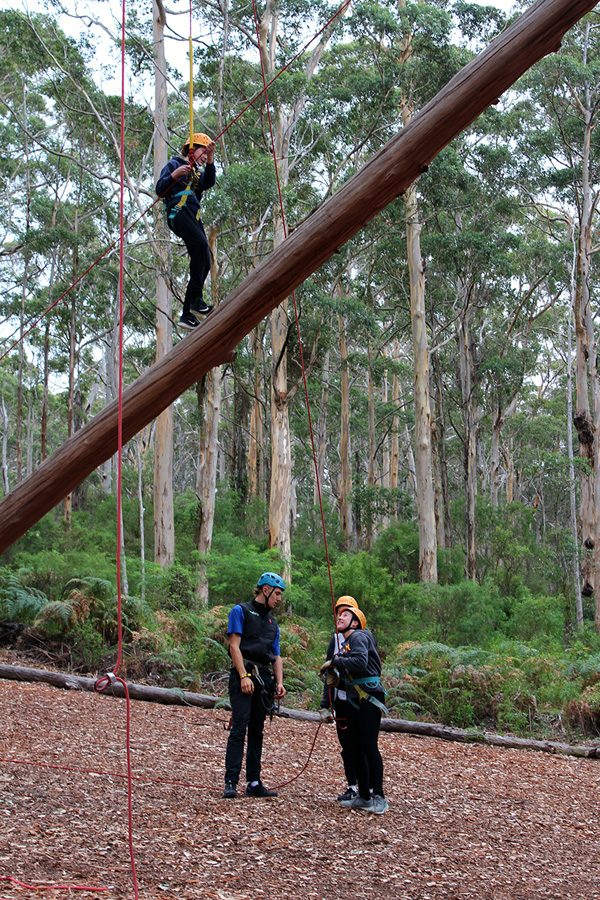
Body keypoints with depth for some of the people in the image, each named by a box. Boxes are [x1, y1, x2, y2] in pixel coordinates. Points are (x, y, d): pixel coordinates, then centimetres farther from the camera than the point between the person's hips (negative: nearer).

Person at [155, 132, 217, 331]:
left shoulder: (199, 171, 31)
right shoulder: (175, 164, 13)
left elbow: (209, 182, 7)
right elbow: (160, 190, 1)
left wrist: (210, 162, -8)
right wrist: (174, 175, -13)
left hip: (193, 216, 8)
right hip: (178, 212, -8)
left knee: (204, 263, -2)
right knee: (202, 245, -31)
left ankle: (187, 314, -1)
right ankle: (196, 299, -35)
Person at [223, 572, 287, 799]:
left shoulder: (272, 623, 23)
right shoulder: (241, 611, 2)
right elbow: (234, 645, -7)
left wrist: (279, 683, 5)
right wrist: (244, 676, -16)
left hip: (264, 678, 7)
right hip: (243, 675, -7)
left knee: (257, 730, 8)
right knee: (240, 727, -13)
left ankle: (254, 783, 11)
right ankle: (230, 782, -14)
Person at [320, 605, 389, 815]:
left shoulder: (359, 637, -7)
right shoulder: (345, 645, 20)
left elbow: (360, 662, -27)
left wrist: (335, 661, -15)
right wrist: (335, 680, 3)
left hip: (370, 697, -10)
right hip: (355, 701, 10)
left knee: (369, 746, -11)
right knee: (354, 748, 9)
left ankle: (379, 797, -7)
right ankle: (364, 796, 17)